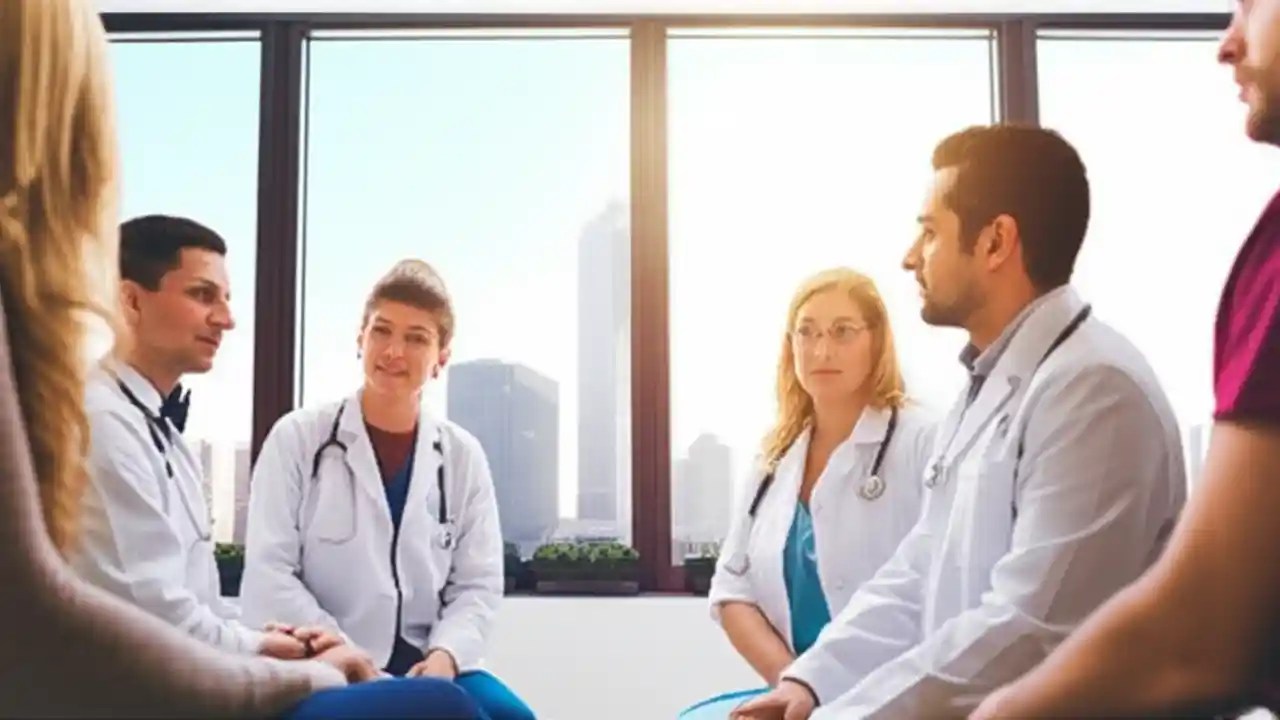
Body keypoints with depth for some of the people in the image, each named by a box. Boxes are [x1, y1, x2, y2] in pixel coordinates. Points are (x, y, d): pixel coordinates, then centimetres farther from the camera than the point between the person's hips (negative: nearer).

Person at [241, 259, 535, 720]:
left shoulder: (462, 455, 7)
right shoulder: (297, 438, 0)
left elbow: (478, 584, 5)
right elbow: (268, 574, -5)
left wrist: (444, 654, -14)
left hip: (424, 661, 3)